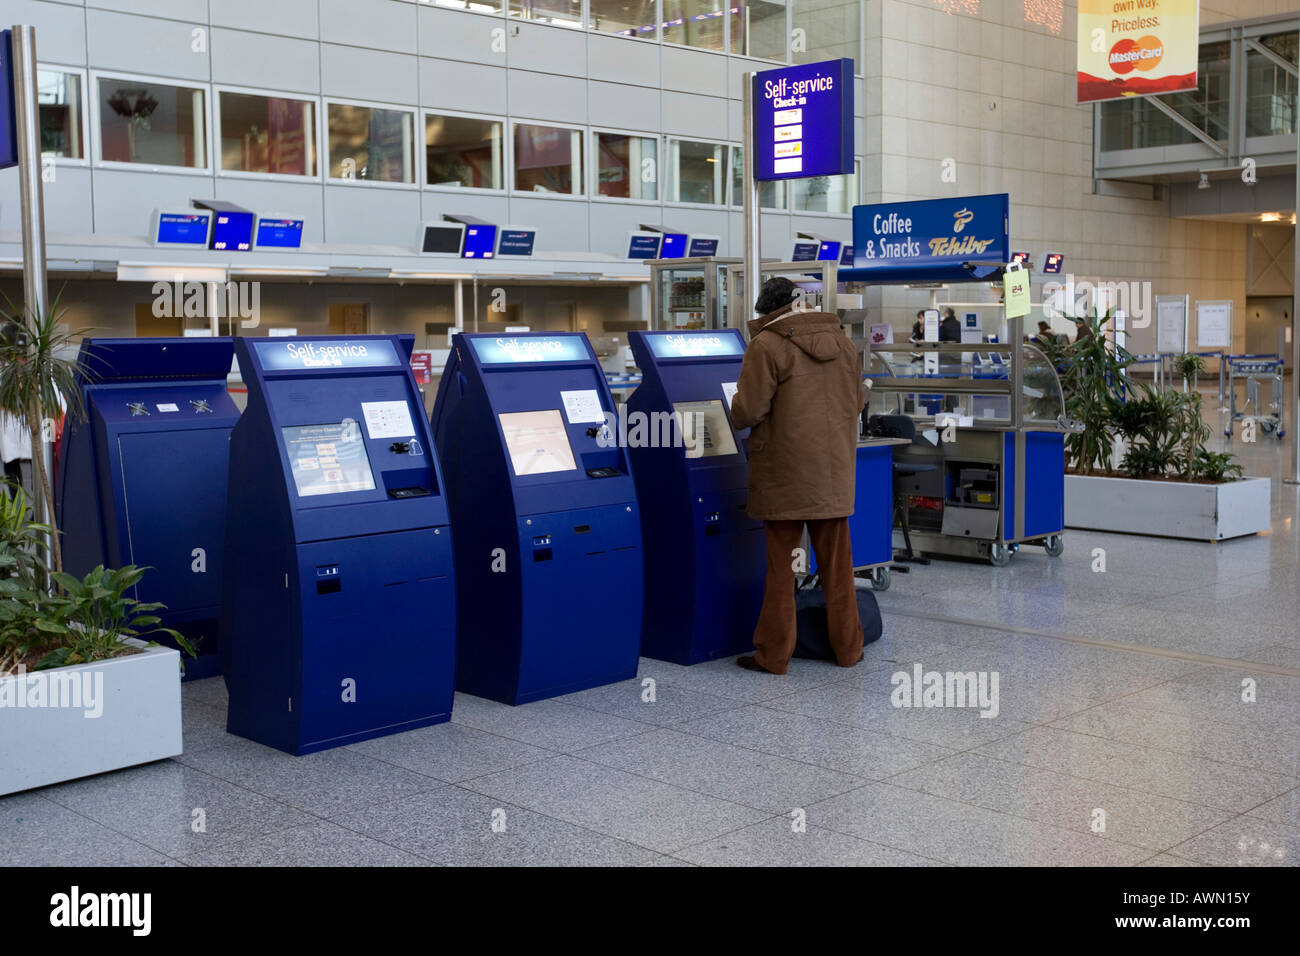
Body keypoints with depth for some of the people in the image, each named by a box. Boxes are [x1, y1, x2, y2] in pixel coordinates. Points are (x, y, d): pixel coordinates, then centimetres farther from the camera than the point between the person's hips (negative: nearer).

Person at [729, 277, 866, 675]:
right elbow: (856, 403, 16)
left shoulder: (767, 345, -11)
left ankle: (773, 654, 9)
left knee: (781, 566, 3)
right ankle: (847, 647, 20)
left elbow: (747, 413, -14)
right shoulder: (843, 342, 8)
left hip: (785, 474, -5)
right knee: (837, 565, 13)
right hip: (835, 473, 5)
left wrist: (738, 407, 8)